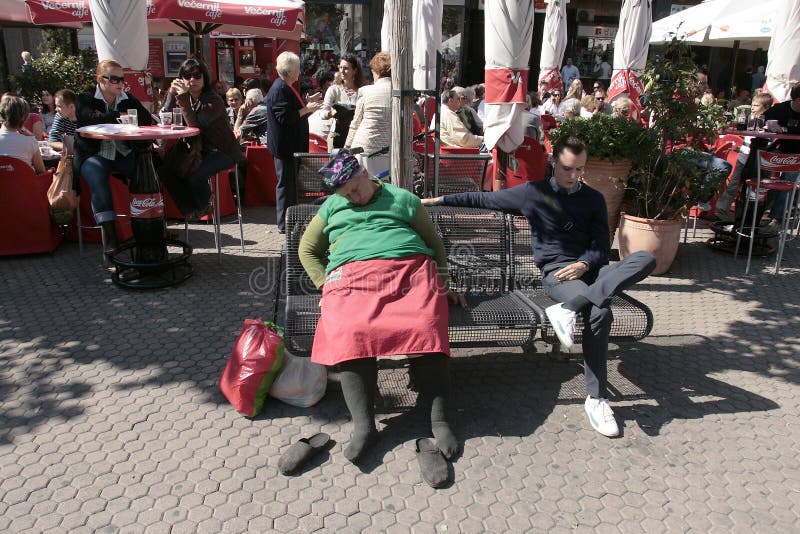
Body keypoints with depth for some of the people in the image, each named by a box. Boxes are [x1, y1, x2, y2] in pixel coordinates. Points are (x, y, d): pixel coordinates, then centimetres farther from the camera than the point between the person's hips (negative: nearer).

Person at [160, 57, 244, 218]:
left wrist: (183, 98, -33)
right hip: (199, 149, 7)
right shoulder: (186, 97, 5)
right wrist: (172, 93, -12)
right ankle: (189, 210, 6)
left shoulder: (214, 100, -17)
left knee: (196, 176, -31)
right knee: (166, 170, -9)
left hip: (223, 152, -7)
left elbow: (195, 125, -30)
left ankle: (204, 207, 4)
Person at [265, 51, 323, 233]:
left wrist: (307, 102, 16)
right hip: (285, 146, -11)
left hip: (292, 145, 11)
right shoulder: (279, 90, -18)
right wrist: (306, 109, -19)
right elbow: (285, 117, -24)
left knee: (291, 182, 16)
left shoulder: (286, 87, 14)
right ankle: (284, 224, 4)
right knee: (286, 183, -4)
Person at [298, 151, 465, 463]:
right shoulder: (332, 207, 28)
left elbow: (435, 243, 23)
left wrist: (442, 285, 12)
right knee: (351, 335, -31)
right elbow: (307, 250, 26)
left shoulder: (402, 199, 23)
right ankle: (363, 426, -34)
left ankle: (439, 420, -30)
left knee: (424, 329, -31)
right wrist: (325, 286, 10)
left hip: (411, 268, 0)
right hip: (351, 274, 1)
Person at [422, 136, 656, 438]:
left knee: (646, 259, -29)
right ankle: (595, 398, -24)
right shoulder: (533, 193, 7)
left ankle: (569, 308, -38)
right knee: (600, 313, -35)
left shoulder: (593, 199, 16)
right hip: (556, 271, -4)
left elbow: (602, 246, 9)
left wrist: (584, 263, -13)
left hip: (590, 267, 4)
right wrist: (437, 200, 10)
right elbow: (482, 199, 12)